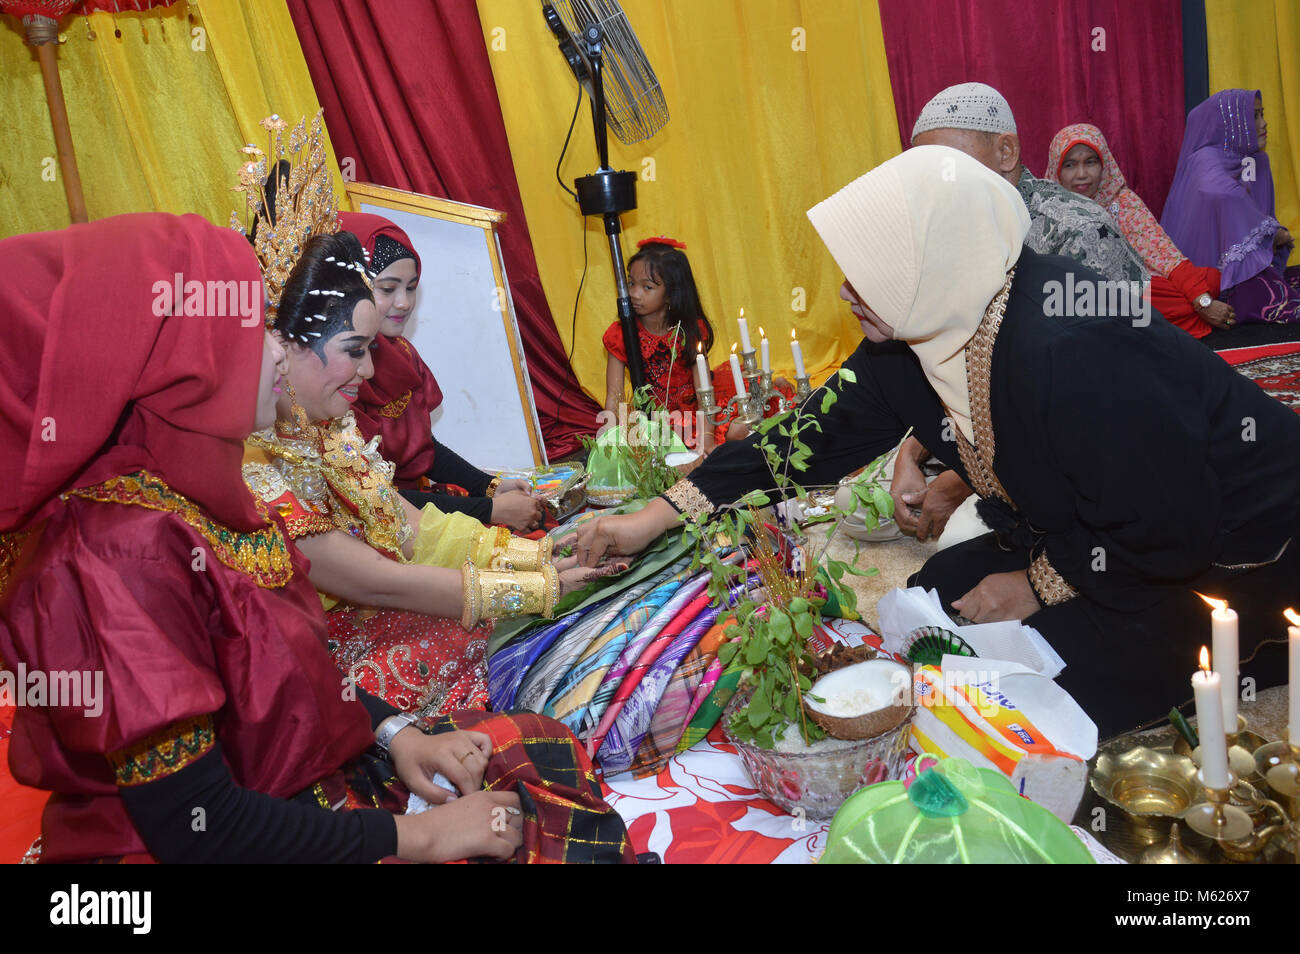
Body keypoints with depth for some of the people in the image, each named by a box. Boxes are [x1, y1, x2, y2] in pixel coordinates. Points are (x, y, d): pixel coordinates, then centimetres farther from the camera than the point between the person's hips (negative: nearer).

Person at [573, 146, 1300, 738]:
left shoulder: (1071, 354, -38)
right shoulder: (914, 333, -12)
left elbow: (1176, 527, -29)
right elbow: (820, 437, -5)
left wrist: (1038, 584, -13)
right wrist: (654, 520, -6)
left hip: (1229, 550, -7)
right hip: (1106, 533, 7)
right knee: (934, 609, 1)